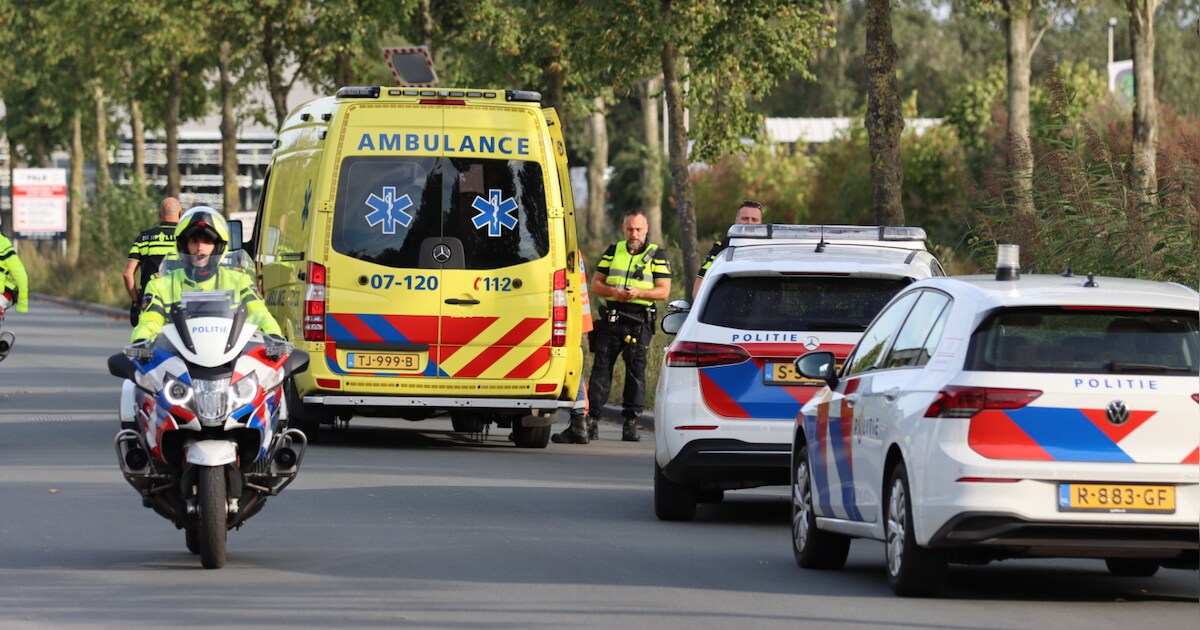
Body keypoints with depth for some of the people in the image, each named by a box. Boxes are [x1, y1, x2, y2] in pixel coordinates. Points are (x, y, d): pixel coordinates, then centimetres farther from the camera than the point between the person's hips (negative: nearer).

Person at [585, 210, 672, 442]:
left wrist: (639, 293, -18)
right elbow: (595, 284, 12)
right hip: (611, 318, 2)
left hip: (639, 321, -2)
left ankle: (630, 422, 3)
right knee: (601, 368, -1)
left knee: (636, 370, -1)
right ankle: (591, 418, -1)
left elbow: (664, 291, -2)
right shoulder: (613, 251, 14)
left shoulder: (656, 255, 5)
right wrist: (613, 291, -10)